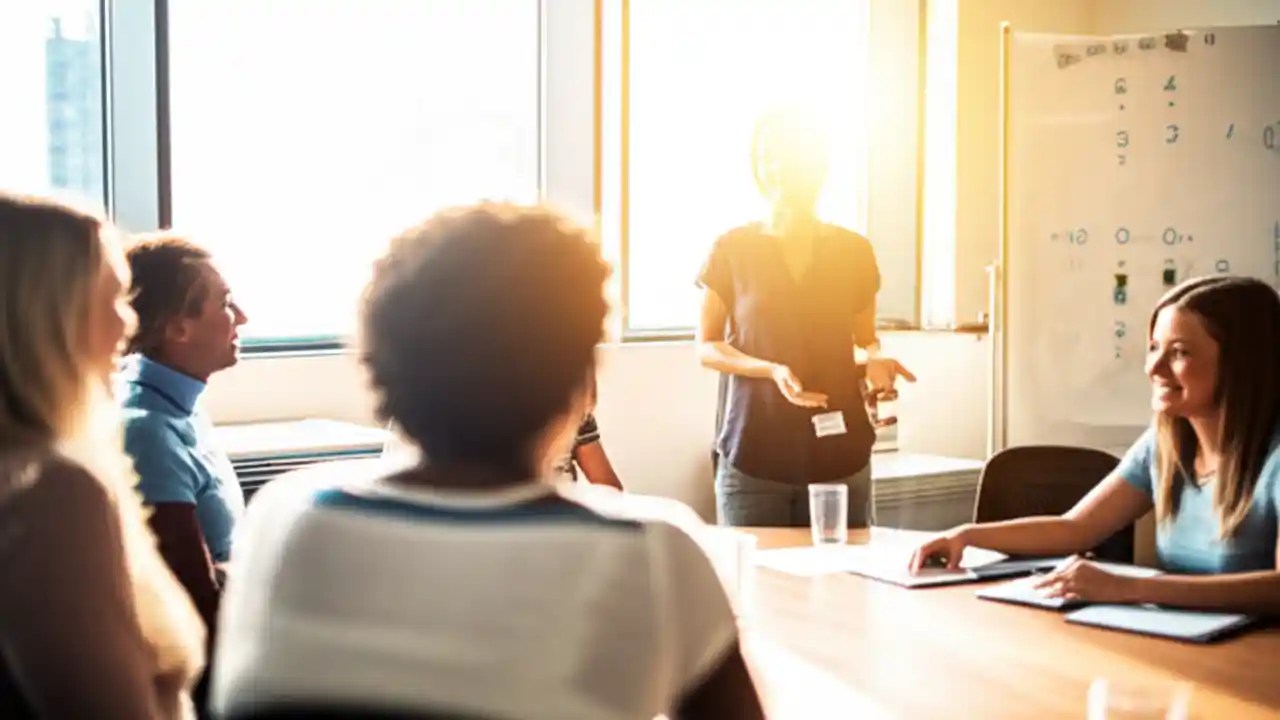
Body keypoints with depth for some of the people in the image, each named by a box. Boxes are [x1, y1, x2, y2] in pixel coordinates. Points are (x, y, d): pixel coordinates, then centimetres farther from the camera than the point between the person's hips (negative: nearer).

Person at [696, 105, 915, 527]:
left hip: (840, 456, 2)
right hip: (752, 458, -2)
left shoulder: (852, 250, 9)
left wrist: (875, 360, -5)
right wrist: (772, 369, -14)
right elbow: (706, 348, 3)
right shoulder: (732, 250, 2)